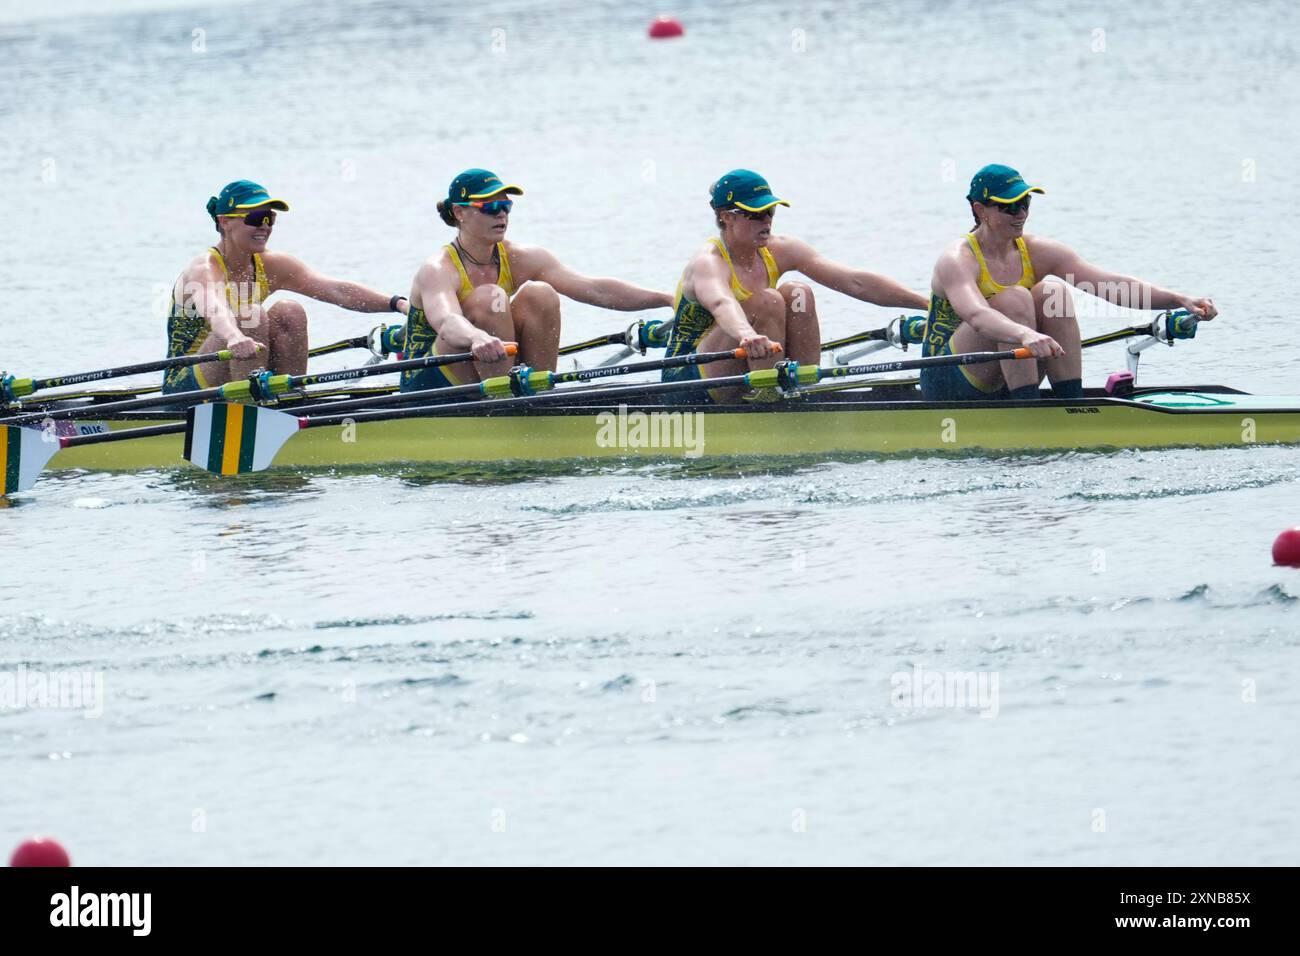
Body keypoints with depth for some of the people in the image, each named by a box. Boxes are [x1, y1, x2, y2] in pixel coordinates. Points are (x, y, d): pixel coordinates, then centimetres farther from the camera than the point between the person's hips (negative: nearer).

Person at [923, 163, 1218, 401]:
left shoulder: (1038, 252, 0)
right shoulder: (958, 261, -17)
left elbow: (1111, 284, -11)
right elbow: (976, 316, -39)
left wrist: (1179, 300, -24)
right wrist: (1026, 335, -58)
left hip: (1005, 388, 6)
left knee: (1053, 292, -15)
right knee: (1014, 298, -26)